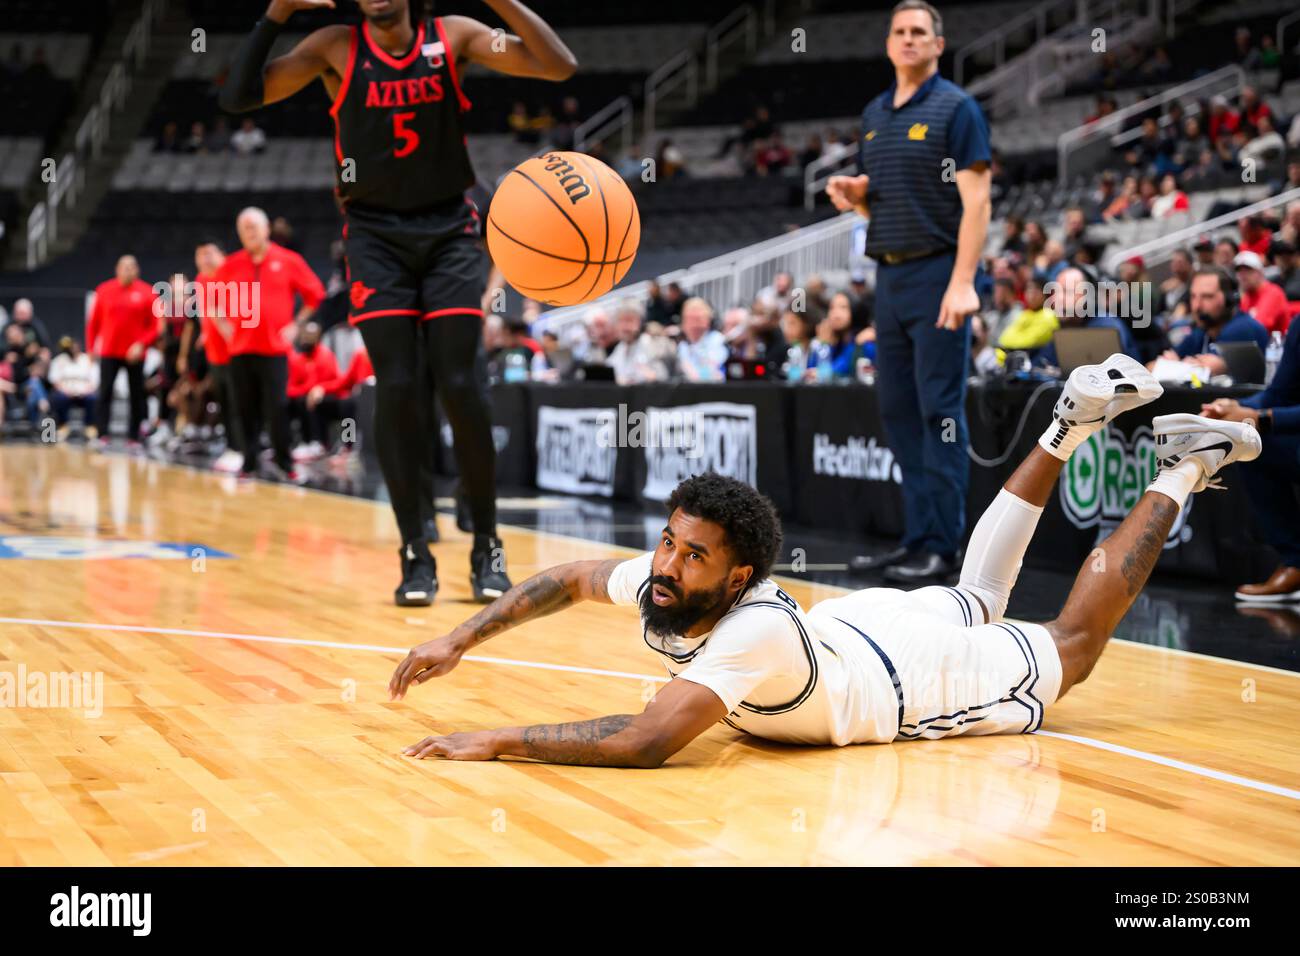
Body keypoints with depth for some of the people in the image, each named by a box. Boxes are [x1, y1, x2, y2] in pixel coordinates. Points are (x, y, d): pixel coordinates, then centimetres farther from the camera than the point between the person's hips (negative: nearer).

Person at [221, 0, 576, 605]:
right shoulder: (337, 49, -5)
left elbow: (560, 67, -14)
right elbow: (239, 96, -12)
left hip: (448, 229, 0)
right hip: (376, 233, 0)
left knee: (461, 387, -7)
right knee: (396, 389, -7)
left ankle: (487, 544, 7)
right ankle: (415, 552, 3)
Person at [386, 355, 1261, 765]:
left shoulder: (755, 630, -46)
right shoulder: (660, 583, -24)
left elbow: (647, 742, -53)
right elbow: (570, 579, -5)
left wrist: (500, 742, -49)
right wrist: (460, 639, -16)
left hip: (932, 677, -6)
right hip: (862, 621, 6)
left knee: (1072, 647, 19)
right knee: (976, 597, 34)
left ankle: (1181, 473, 28)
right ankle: (1072, 426, 38)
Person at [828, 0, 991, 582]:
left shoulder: (956, 108, -5)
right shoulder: (874, 115, 15)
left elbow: (976, 200, -12)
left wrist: (963, 282, -21)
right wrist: (852, 194, 0)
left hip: (937, 274, -7)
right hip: (888, 274, 7)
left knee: (939, 412, -6)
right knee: (898, 410, 8)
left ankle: (942, 547, -2)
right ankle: (917, 538, 14)